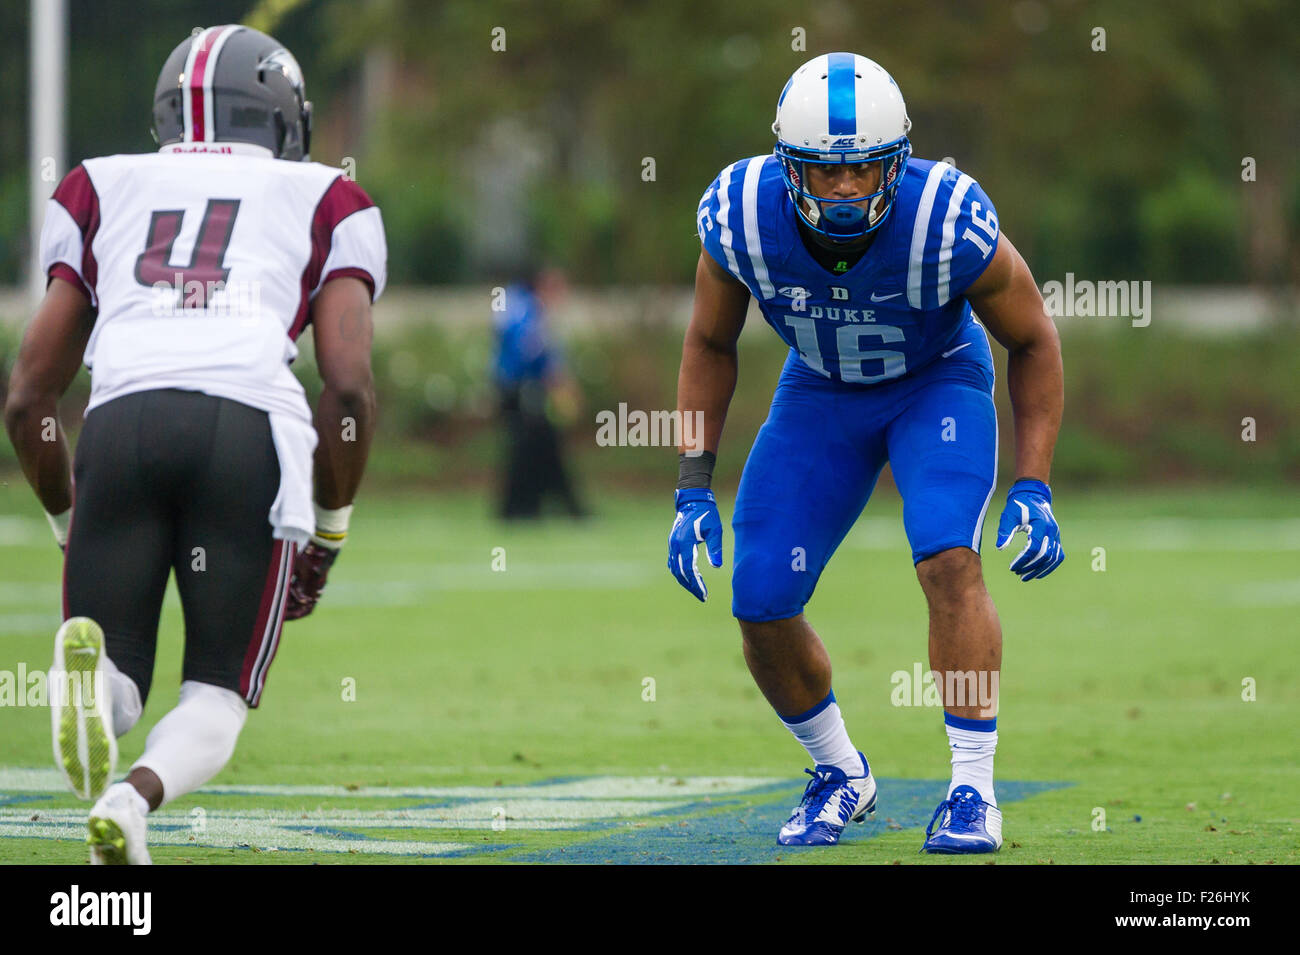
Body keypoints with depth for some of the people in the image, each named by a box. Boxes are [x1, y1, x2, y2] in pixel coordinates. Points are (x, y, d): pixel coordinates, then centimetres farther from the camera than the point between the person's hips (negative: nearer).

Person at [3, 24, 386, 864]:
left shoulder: (99, 191, 30)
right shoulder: (326, 204, 24)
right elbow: (350, 388, 10)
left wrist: (70, 526, 38)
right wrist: (328, 536, 21)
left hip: (121, 419, 1)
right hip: (252, 424, -1)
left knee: (114, 687, 10)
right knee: (217, 699, 10)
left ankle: (90, 661, -27)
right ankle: (135, 798, -23)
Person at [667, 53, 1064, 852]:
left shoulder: (948, 223, -34)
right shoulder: (742, 218, -27)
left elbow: (1034, 341, -14)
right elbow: (711, 345, -6)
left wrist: (1034, 489, -20)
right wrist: (693, 492, -10)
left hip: (937, 382, -3)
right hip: (822, 390, 3)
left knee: (950, 562, -27)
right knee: (762, 606, -4)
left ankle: (974, 791, -18)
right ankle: (841, 776, 21)